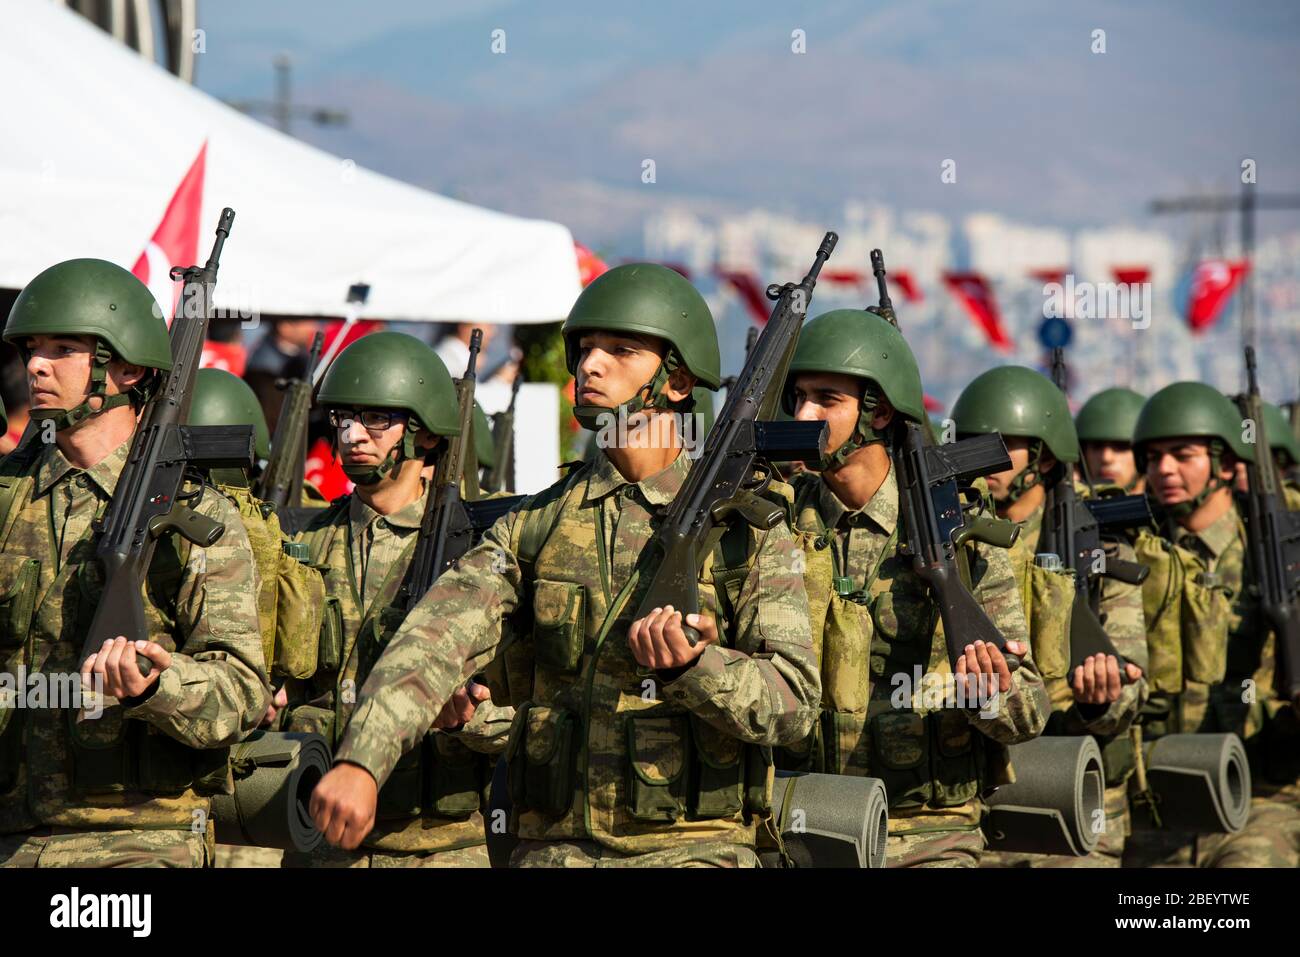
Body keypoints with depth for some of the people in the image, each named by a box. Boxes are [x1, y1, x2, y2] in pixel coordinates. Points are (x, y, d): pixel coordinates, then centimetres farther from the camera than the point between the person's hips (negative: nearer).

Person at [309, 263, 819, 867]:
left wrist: (691, 667, -25)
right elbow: (433, 643, -6)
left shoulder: (747, 528, 1)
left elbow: (793, 704, -6)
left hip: (692, 850, -2)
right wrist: (358, 763, -22)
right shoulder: (533, 528, 8)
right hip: (552, 848, 2)